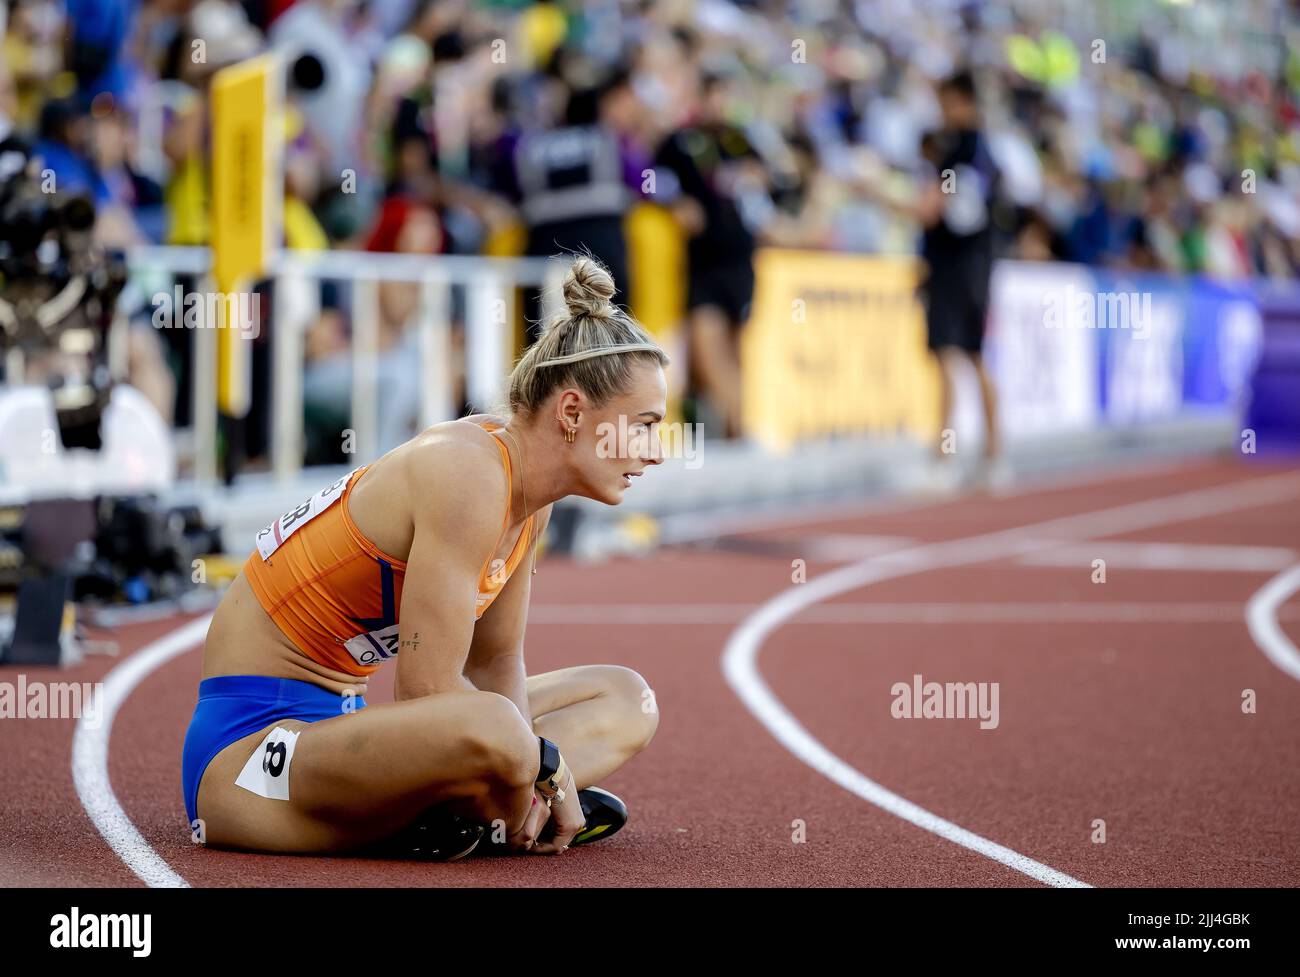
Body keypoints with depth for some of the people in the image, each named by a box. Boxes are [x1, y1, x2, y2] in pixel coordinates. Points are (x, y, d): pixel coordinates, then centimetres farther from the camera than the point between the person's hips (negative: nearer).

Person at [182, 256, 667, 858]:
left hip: (340, 725, 11)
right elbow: (427, 686, -24)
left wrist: (529, 772, -7)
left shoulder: (530, 495, 7)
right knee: (491, 731, -42)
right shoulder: (468, 475, -21)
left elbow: (496, 663, 12)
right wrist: (546, 768, -13)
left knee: (627, 700, 13)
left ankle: (454, 810, -10)